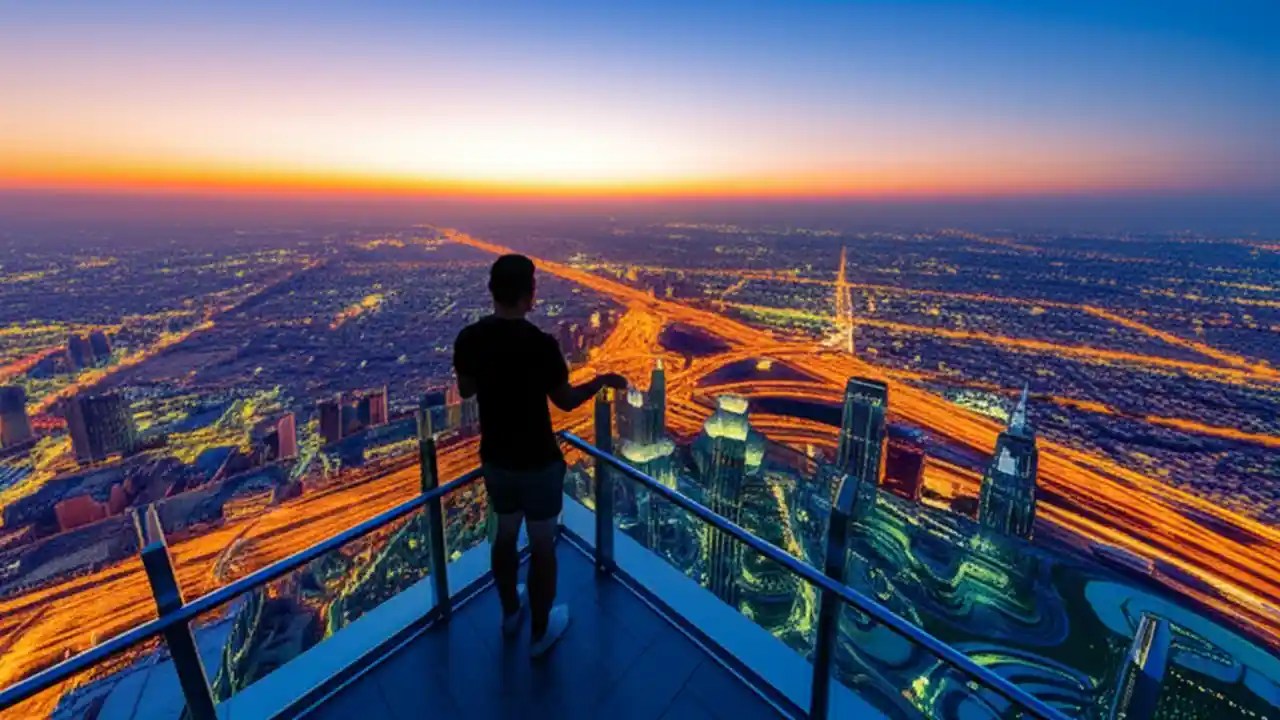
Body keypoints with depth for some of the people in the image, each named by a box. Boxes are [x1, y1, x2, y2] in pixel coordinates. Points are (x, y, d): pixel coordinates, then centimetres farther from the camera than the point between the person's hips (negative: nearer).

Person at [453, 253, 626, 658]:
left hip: (495, 460, 5)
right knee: (542, 545, 13)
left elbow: (466, 390, 8)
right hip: (538, 463, -5)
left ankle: (510, 611, 47)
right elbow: (566, 400, -11)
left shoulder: (468, 339, -8)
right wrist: (602, 381, 5)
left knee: (505, 534, 25)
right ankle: (541, 632, 32)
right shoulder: (541, 345, -24)